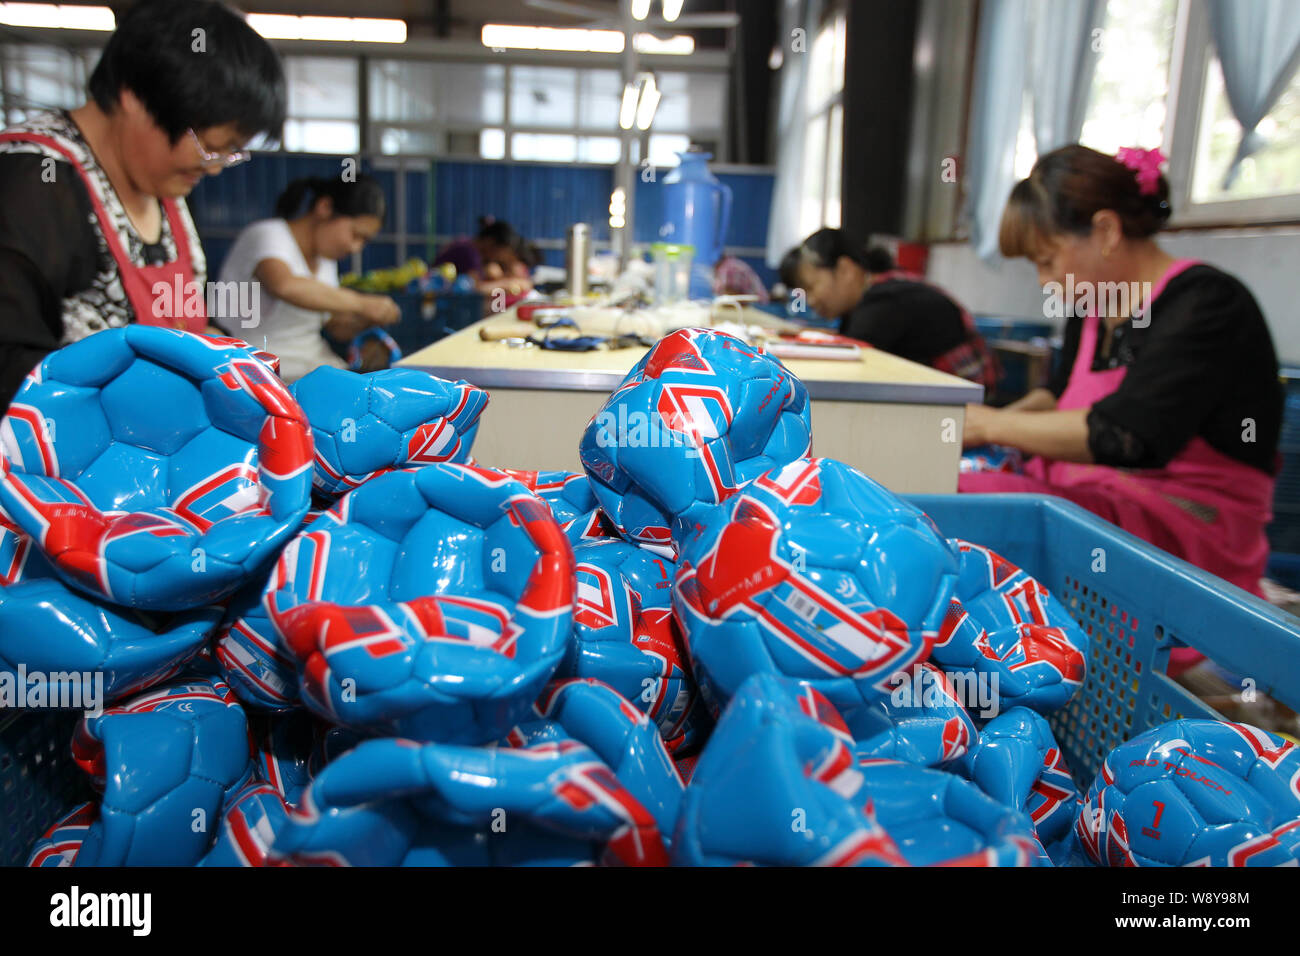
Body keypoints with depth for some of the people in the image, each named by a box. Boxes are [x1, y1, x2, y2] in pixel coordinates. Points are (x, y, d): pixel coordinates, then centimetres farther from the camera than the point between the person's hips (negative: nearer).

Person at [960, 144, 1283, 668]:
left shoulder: (1205, 304, -14)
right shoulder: (1092, 305, 11)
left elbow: (1124, 437, -26)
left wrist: (992, 425, -16)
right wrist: (1001, 420, 7)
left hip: (1186, 533, -8)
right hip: (1089, 504, 9)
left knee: (963, 500, -29)